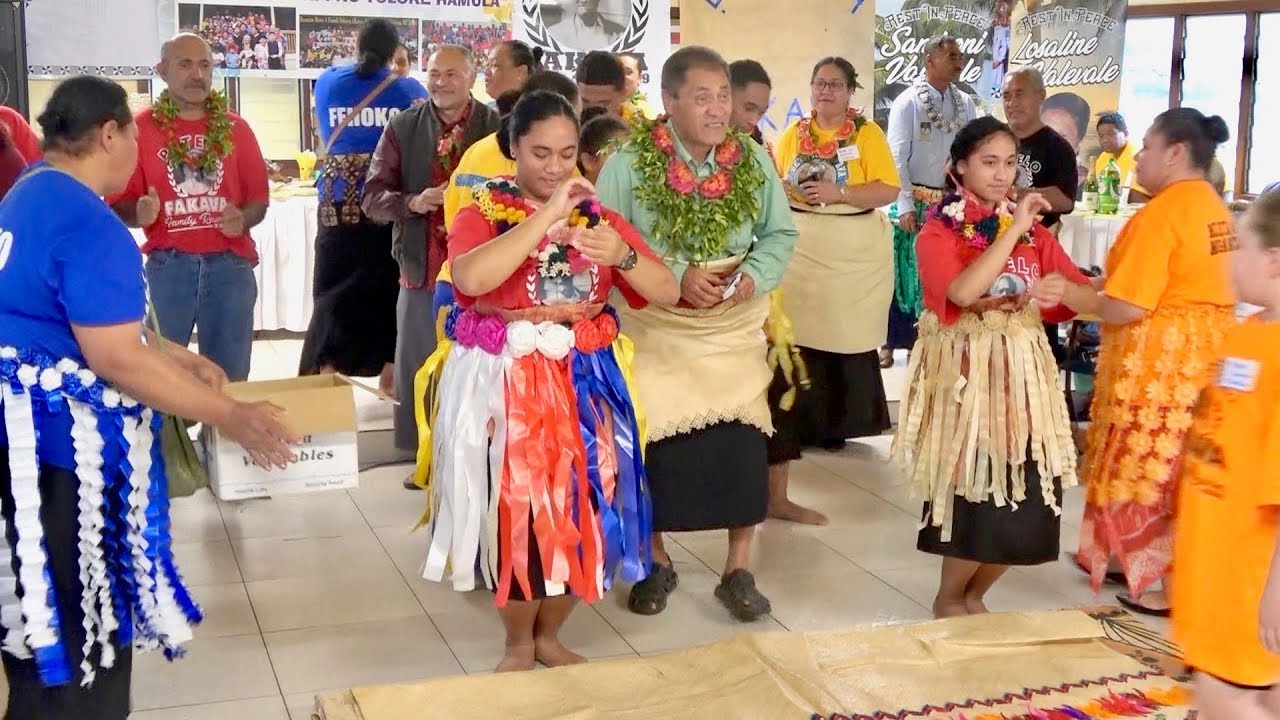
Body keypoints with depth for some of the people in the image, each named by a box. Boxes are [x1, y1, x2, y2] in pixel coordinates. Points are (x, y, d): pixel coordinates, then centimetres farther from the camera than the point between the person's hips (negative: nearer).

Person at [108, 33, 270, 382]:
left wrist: (243, 219, -10)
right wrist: (139, 213, -20)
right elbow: (118, 203, 1)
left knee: (230, 379, 8)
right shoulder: (139, 128, 1)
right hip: (167, 267, -2)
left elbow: (258, 198, 11)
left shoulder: (236, 128, 9)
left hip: (230, 265, 2)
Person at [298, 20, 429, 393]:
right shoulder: (411, 90, 3)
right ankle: (391, 375, 17)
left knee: (335, 293, 6)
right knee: (392, 289, 11)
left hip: (339, 205, 1)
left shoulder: (328, 82, 8)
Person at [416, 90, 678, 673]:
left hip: (583, 381, 4)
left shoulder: (597, 214, 8)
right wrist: (548, 215, -24)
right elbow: (471, 278, -27)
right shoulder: (483, 212, -3)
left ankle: (549, 635, 30)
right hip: (507, 383, -3)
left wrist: (623, 255, -16)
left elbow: (667, 294, 4)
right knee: (517, 508, 1)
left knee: (581, 506, 7)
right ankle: (518, 644, 24)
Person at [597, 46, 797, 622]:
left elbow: (780, 234, 7)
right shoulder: (628, 163, -11)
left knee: (742, 440, 0)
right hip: (654, 325, -2)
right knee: (653, 439, 2)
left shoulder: (753, 160, 0)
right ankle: (656, 563, 24)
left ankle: (738, 571, 16)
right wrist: (677, 277, -20)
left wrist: (755, 275, -13)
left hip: (734, 323, 2)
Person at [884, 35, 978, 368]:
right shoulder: (907, 102, -6)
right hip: (916, 202, -4)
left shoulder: (965, 104, 6)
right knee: (905, 272, 1)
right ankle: (892, 342, 9)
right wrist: (905, 206, -14)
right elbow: (897, 157, -9)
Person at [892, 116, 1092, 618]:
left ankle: (974, 595, 25)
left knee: (1029, 498, 2)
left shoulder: (1033, 230, 12)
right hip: (966, 373, -5)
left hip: (1023, 371, 5)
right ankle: (949, 599, 17)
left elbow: (1088, 297, 6)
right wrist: (1012, 230, -18)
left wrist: (1063, 290, -17)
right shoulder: (938, 230, -3)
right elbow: (963, 292, -23)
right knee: (980, 495, -7)